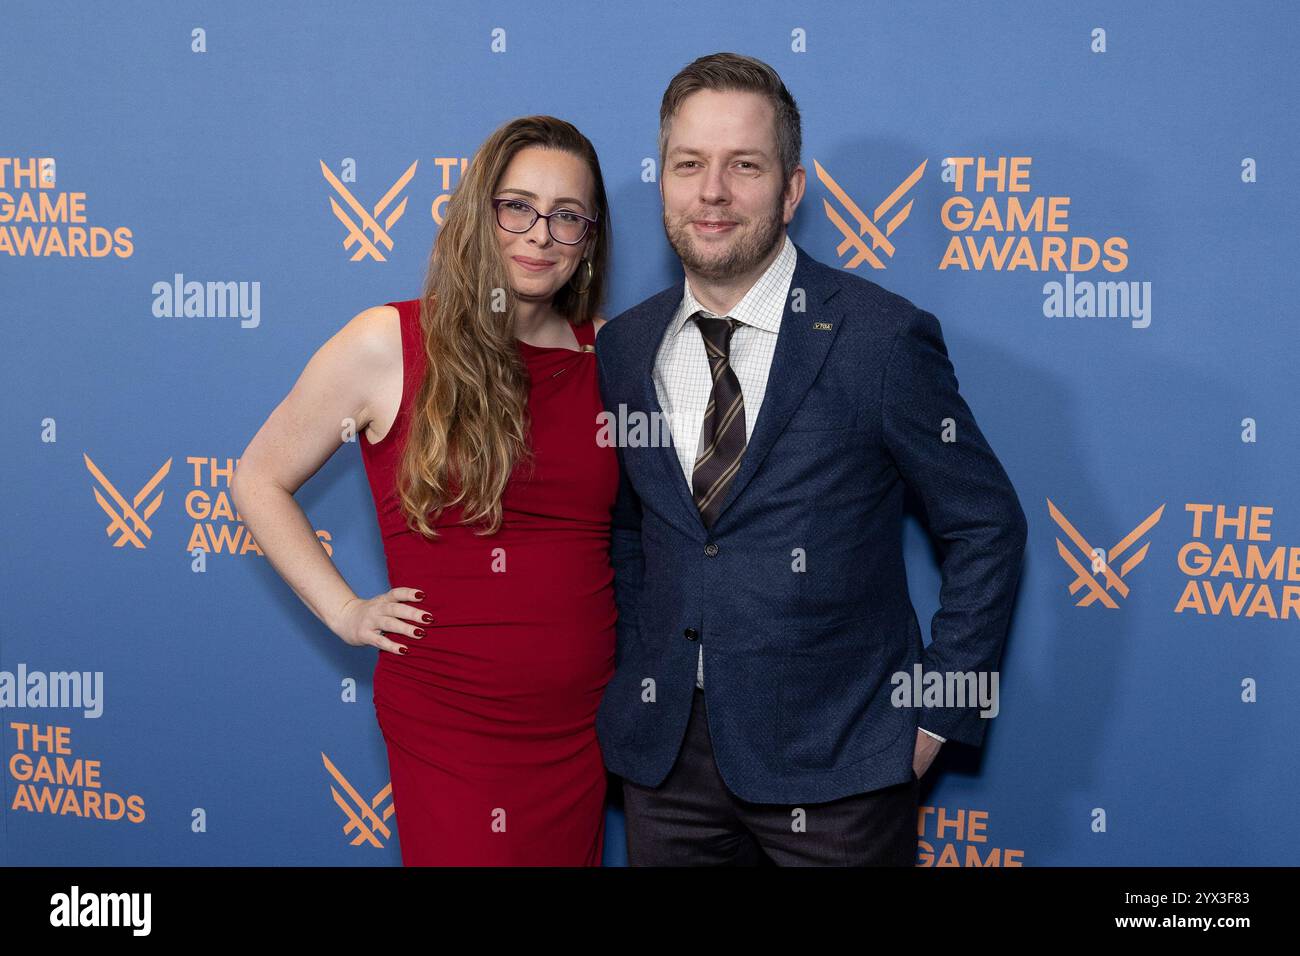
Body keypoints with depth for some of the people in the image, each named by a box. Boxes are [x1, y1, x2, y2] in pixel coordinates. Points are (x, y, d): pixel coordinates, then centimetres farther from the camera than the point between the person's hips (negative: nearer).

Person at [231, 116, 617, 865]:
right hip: (449, 726, -3)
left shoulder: (609, 353, 3)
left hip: (583, 720, 4)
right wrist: (345, 612, -3)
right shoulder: (388, 343, -6)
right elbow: (261, 480, 3)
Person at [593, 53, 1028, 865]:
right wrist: (633, 680, 7)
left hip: (835, 764, -4)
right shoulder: (624, 348, 3)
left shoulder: (881, 338, -11)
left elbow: (986, 527, -5)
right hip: (663, 754, 4)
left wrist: (938, 716, -6)